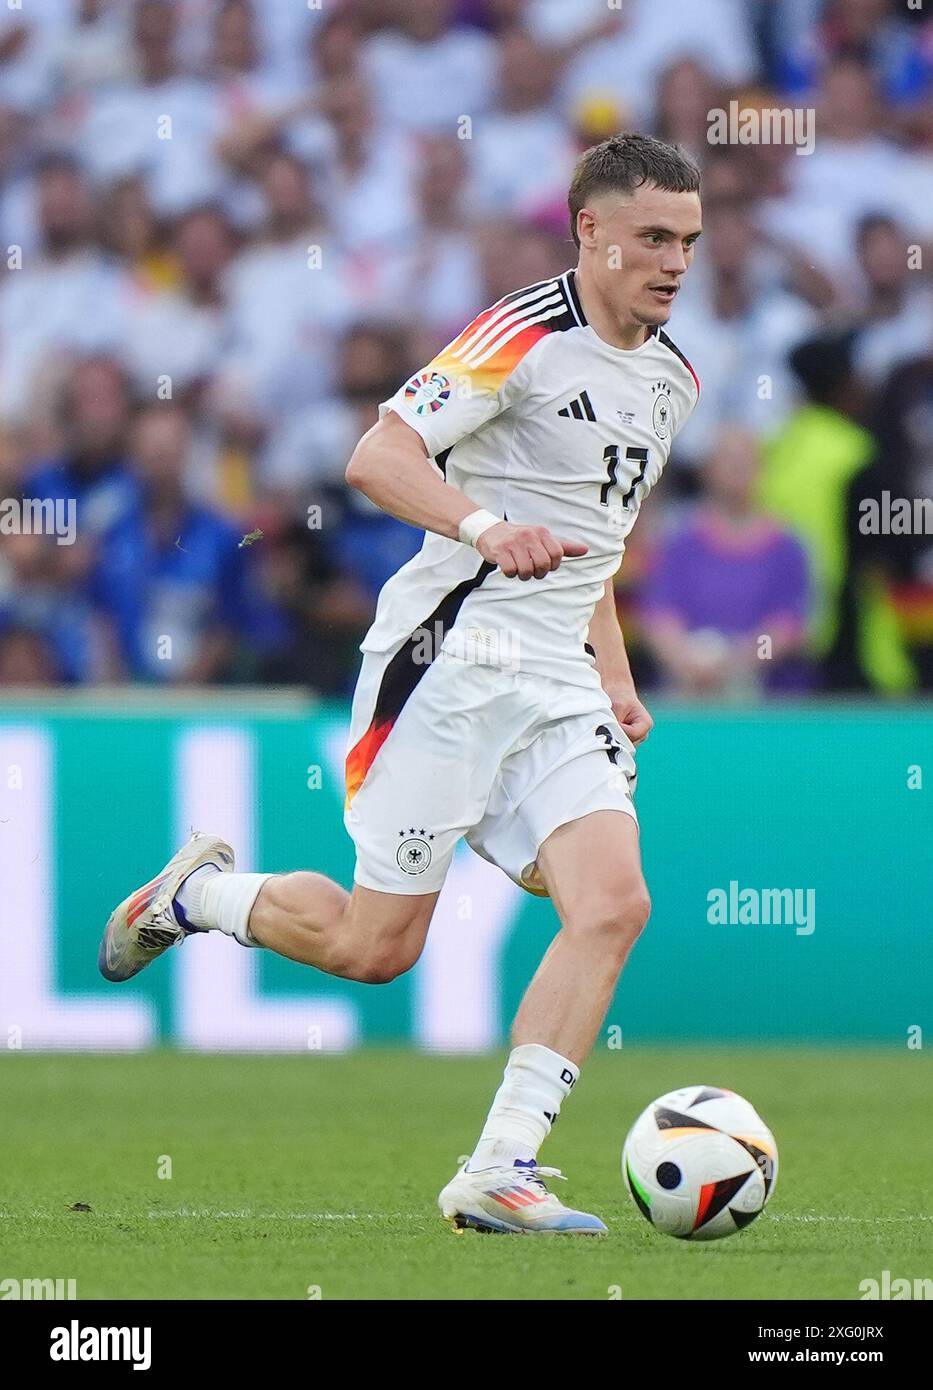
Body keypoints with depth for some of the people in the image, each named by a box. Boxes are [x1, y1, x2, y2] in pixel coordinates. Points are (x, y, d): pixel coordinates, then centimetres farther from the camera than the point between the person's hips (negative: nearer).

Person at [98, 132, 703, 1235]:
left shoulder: (672, 378, 15)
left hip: (558, 689, 7)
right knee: (374, 946, -3)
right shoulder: (528, 333, -11)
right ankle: (197, 893, 27)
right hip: (449, 659, -7)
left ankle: (499, 1172, -14)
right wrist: (488, 527, -36)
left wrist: (615, 678, 23)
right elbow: (379, 457, -20)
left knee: (612, 904, -15)